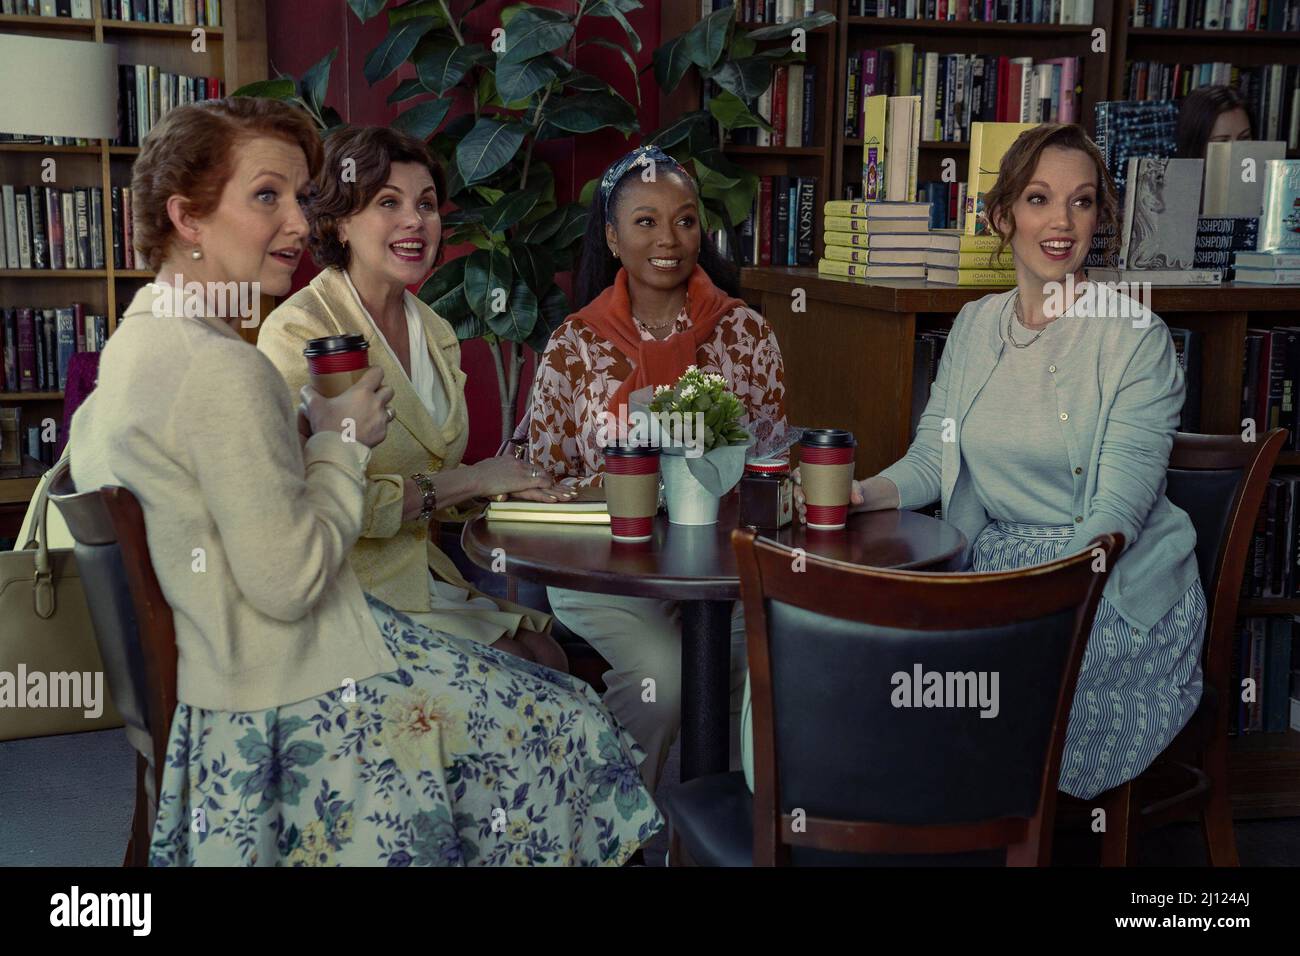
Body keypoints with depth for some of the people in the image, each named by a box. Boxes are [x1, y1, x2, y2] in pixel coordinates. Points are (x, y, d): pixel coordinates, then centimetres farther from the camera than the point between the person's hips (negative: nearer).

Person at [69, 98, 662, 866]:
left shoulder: (137, 342, 5)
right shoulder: (225, 372, -27)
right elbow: (289, 582, -26)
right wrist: (342, 440, -11)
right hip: (296, 707, -10)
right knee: (570, 724, 4)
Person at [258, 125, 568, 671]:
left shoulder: (435, 332, 11)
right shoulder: (299, 330, -14)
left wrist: (503, 484, 0)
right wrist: (468, 480, -14)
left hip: (421, 577, 7)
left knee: (550, 661, -13)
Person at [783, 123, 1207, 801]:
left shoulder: (1135, 338, -9)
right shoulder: (974, 324, 9)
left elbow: (1117, 510, -16)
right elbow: (932, 458, 8)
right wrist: (862, 494, -14)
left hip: (1113, 588, -5)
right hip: (993, 568, 5)